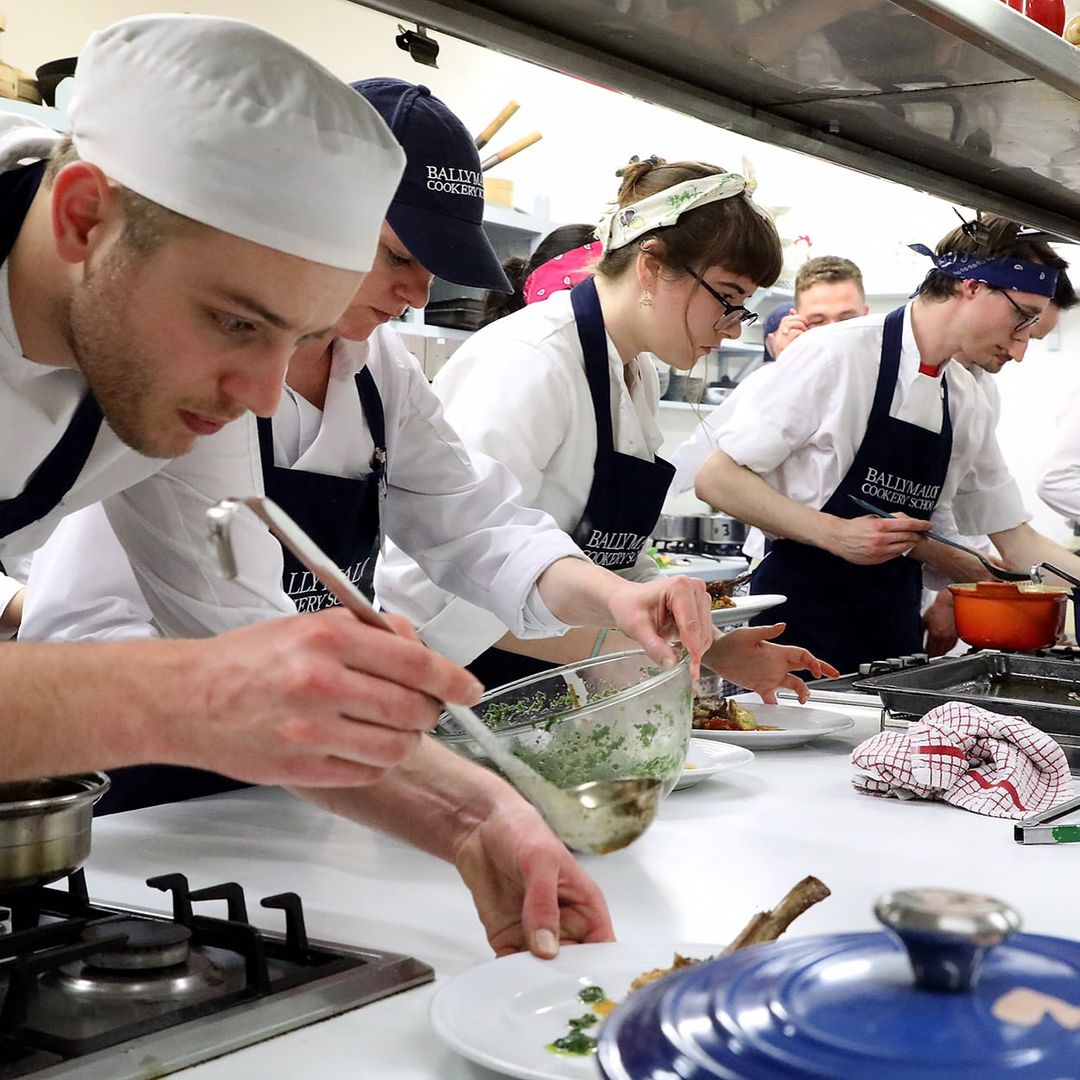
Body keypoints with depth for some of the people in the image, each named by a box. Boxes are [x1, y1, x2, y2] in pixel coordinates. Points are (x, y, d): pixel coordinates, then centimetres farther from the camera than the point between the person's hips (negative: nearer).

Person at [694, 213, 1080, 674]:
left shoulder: (967, 403, 11)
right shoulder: (836, 355, -12)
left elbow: (1015, 541, 17)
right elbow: (716, 478, -14)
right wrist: (835, 534, -21)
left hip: (894, 620, 7)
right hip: (805, 613, -7)